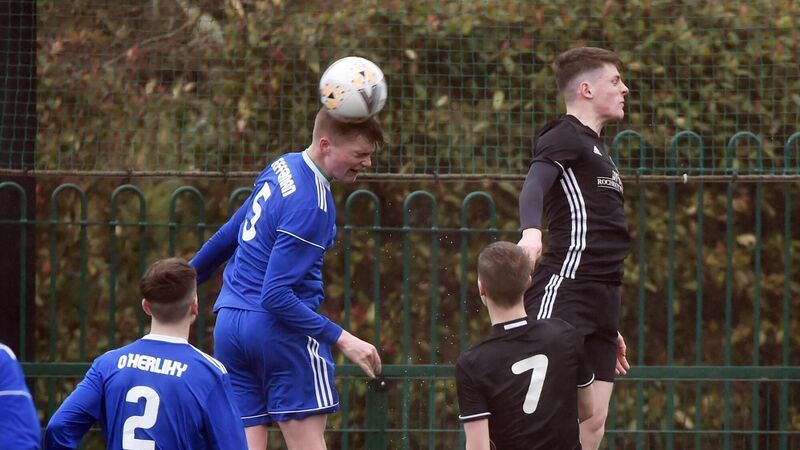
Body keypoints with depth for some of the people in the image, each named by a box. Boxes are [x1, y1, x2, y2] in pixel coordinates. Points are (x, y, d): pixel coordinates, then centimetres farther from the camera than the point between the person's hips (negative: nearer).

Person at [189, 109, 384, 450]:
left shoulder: (283, 167, 7)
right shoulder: (312, 205, -19)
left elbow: (231, 233, 21)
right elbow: (276, 296, -23)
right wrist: (340, 339, -23)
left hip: (229, 325, 9)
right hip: (282, 332, -8)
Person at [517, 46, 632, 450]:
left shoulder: (595, 150, 27)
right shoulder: (565, 137, -1)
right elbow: (534, 186, -22)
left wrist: (608, 326, 31)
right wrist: (530, 231, -44)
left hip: (600, 295, 9)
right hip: (565, 289, -9)